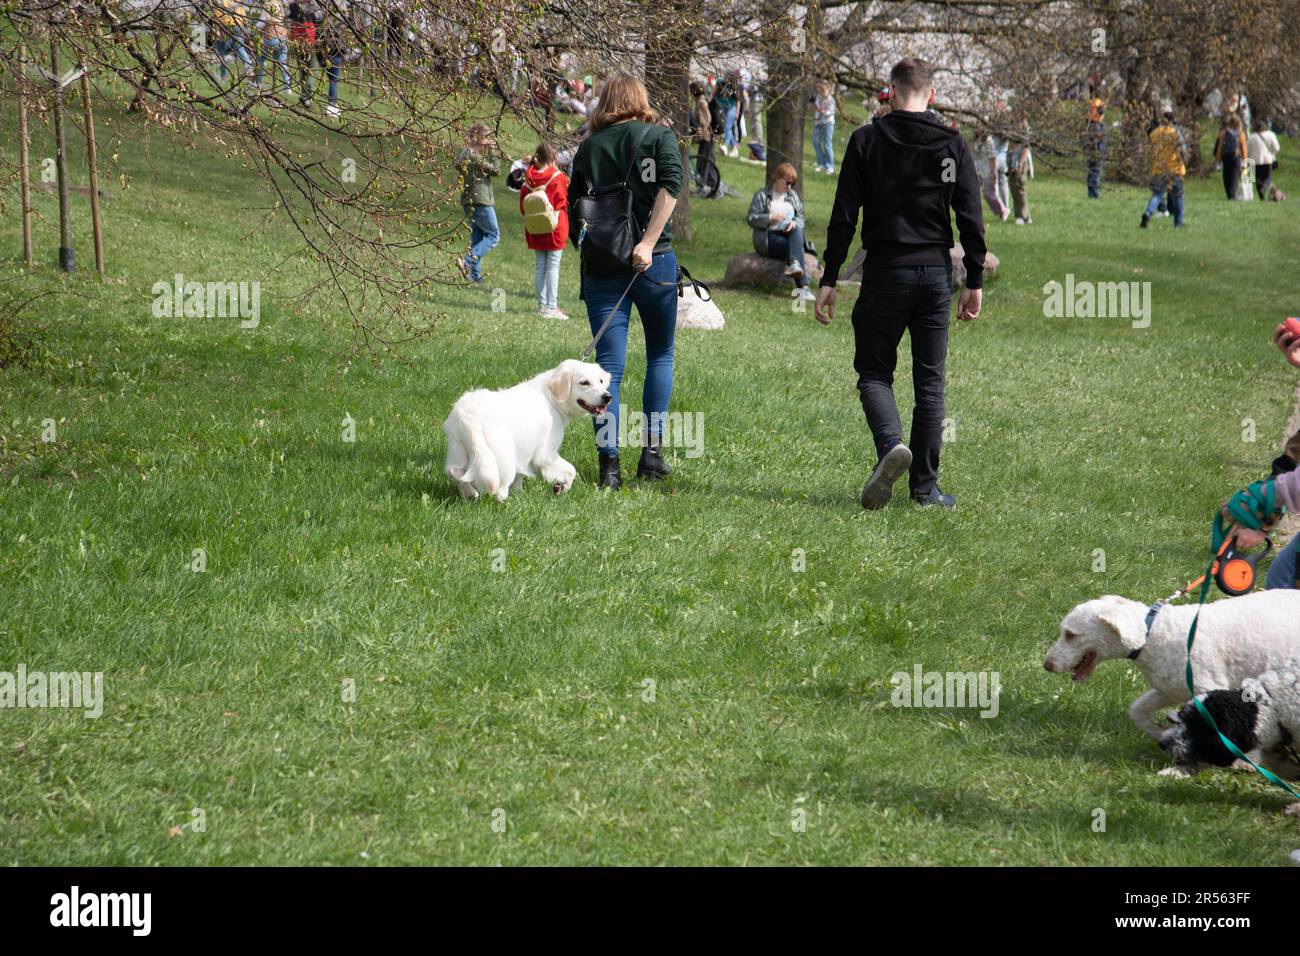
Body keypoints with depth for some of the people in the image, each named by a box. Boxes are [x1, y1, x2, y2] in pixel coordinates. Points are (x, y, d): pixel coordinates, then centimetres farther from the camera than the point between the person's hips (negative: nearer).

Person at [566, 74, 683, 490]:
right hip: (652, 262, -2)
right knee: (660, 355, 16)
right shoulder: (660, 137, 3)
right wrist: (648, 243, -16)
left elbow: (573, 207, 9)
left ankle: (608, 463, -9)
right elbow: (670, 186, -13)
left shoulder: (588, 147, 10)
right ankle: (652, 451, 9)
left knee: (608, 366, 1)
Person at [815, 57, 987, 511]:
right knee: (930, 382, 9)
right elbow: (971, 218, 2)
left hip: (885, 271, -2)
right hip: (936, 273, 2)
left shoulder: (867, 140, -1)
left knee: (873, 372, 8)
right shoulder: (953, 144, 4)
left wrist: (829, 279, -1)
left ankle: (891, 444, -21)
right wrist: (975, 282, 8)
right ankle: (925, 485, 8)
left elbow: (844, 215, -4)